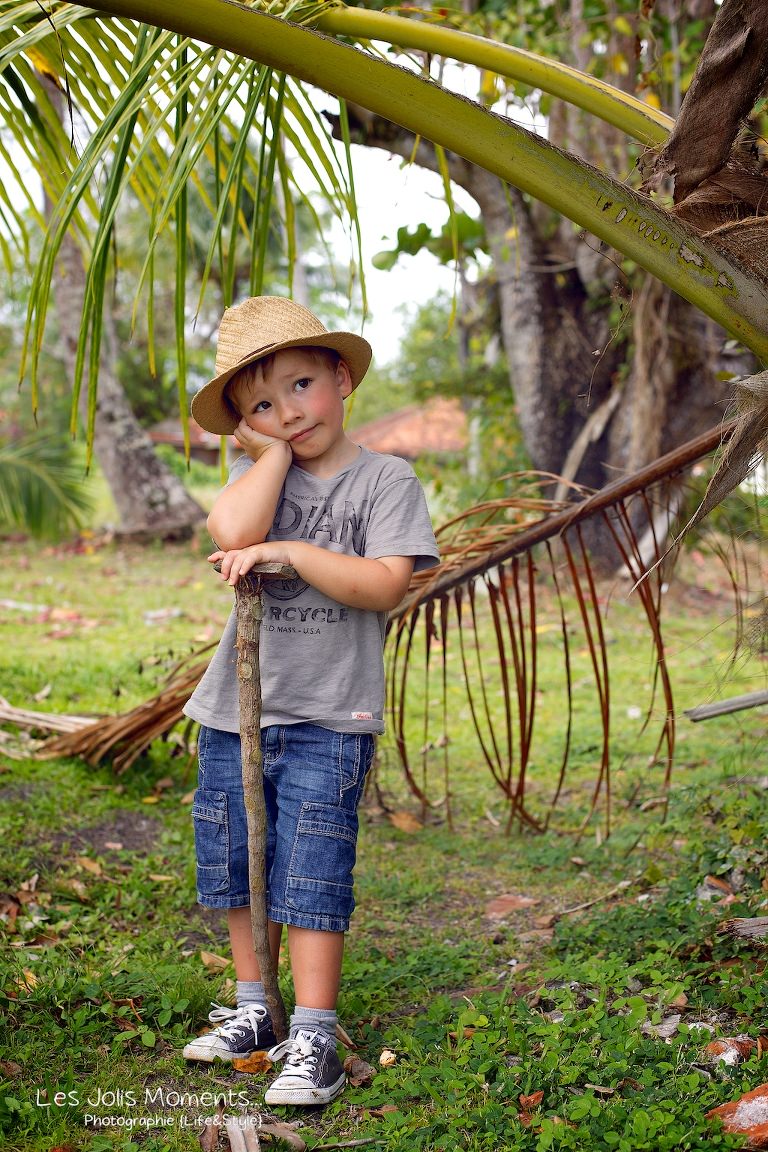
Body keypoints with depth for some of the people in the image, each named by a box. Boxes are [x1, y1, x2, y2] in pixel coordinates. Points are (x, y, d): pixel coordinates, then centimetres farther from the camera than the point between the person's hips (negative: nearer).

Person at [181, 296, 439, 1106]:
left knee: (311, 877, -5)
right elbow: (232, 532, -15)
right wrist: (273, 451, -8)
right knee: (235, 868, 14)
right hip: (236, 706, 5)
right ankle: (253, 1010, 31)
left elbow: (386, 584, -15)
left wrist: (289, 552, -18)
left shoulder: (384, 478, -2)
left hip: (328, 716, -4)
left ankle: (313, 1039, 5)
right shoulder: (255, 471, 7)